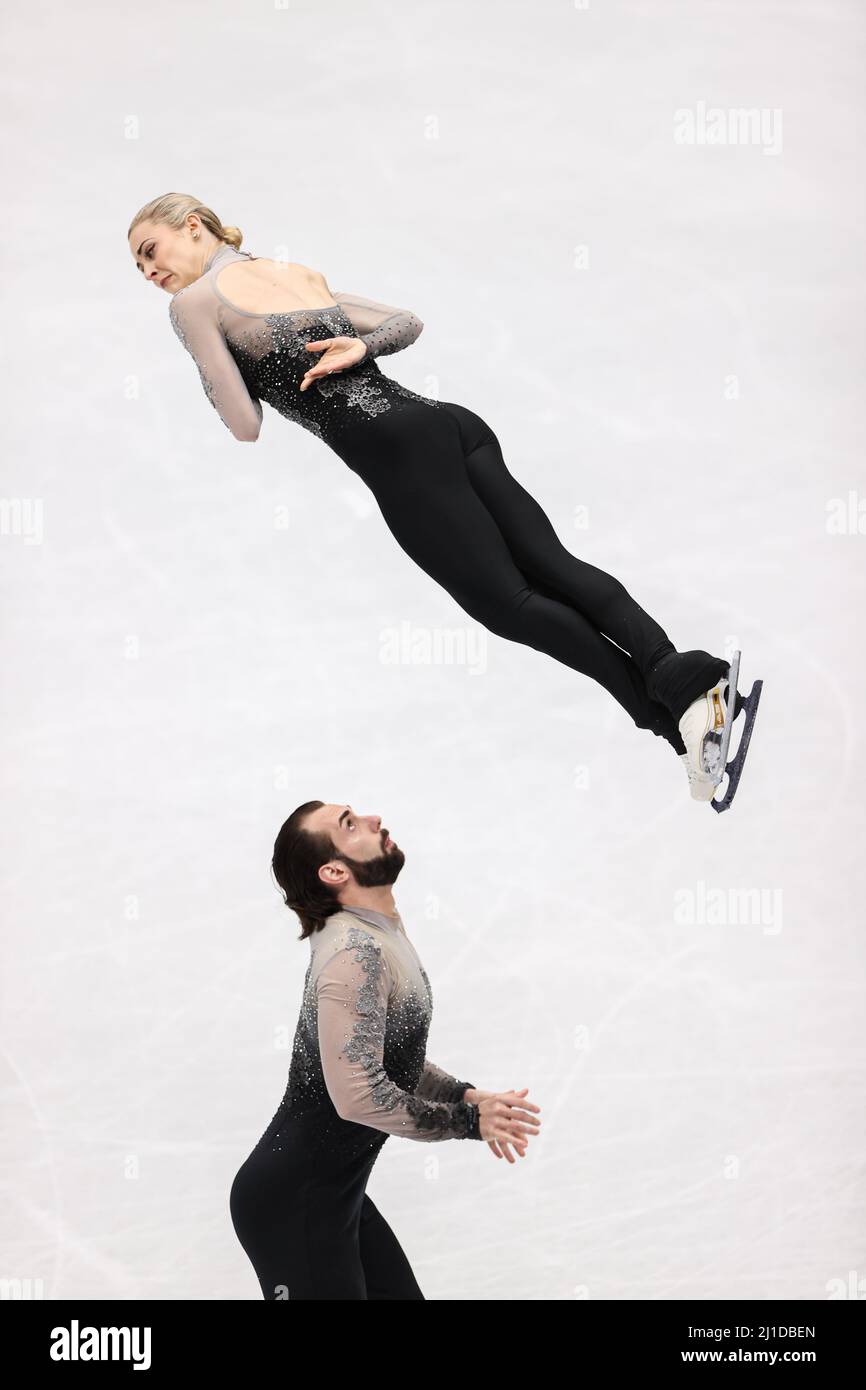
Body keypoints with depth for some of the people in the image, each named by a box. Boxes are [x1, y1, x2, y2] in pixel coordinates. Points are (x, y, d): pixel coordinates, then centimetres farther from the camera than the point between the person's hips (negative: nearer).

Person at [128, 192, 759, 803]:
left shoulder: (195, 301, 6)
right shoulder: (305, 274, 29)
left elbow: (247, 430, 0)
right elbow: (409, 322, 29)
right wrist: (361, 349, 12)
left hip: (392, 447, -7)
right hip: (450, 422, 7)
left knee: (509, 602, -7)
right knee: (555, 565, -3)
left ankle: (671, 710, -16)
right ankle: (686, 678, -21)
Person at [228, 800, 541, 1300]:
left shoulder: (384, 935, 9)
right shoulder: (355, 953, -23)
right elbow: (359, 1094, -30)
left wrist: (469, 1096, 2)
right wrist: (470, 1121, -18)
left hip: (334, 1194, 10)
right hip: (292, 1203, -10)